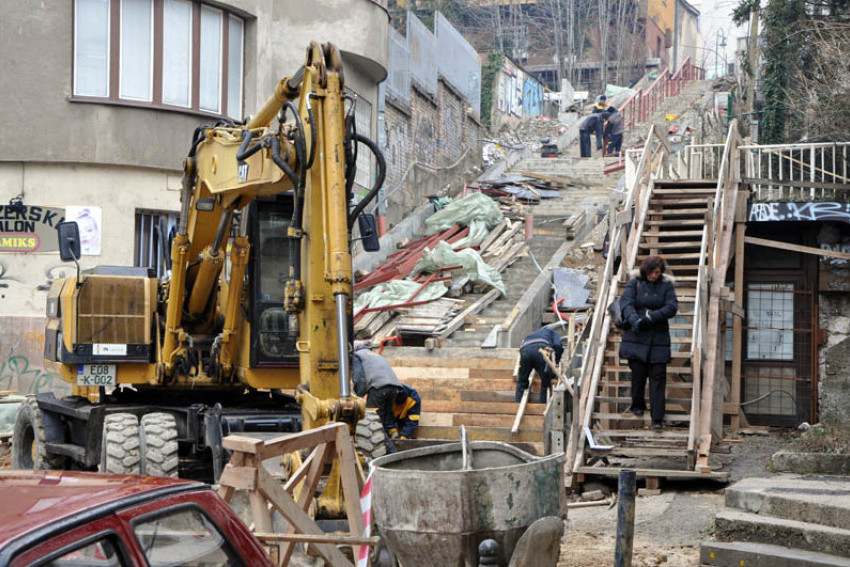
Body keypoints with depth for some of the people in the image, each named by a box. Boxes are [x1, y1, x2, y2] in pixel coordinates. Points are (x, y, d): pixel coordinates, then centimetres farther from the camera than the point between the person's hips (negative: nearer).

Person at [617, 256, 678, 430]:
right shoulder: (635, 283, 3)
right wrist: (634, 319, -28)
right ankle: (637, 405, 26)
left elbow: (672, 307, -6)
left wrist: (651, 318, -19)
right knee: (638, 372, 1)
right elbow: (626, 302, -9)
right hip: (637, 336, 0)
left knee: (658, 375, -5)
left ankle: (657, 418, -7)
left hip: (658, 337, 0)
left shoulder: (667, 285, 4)